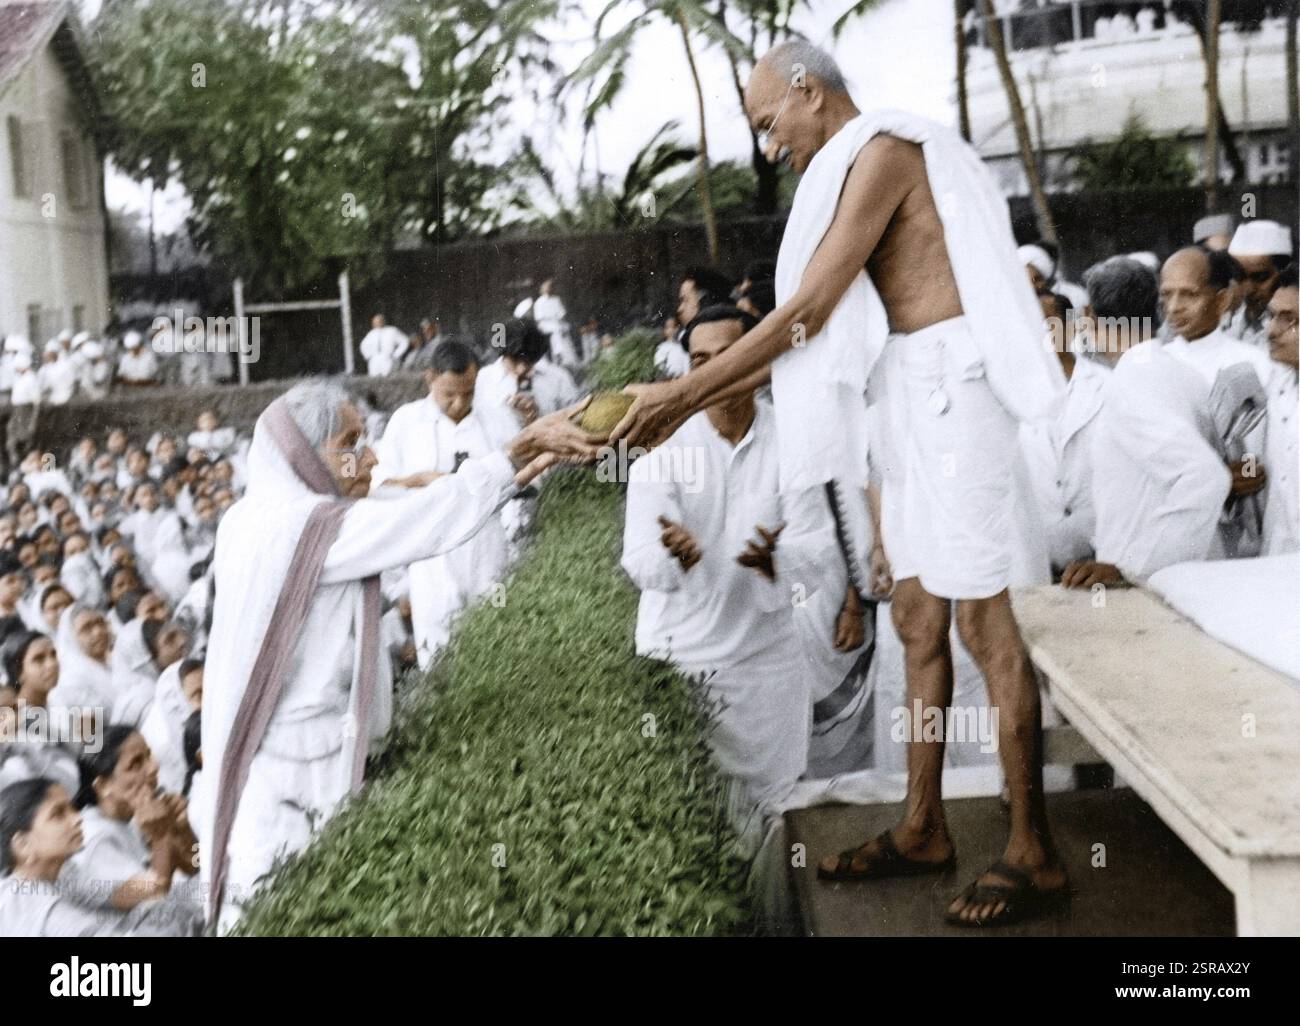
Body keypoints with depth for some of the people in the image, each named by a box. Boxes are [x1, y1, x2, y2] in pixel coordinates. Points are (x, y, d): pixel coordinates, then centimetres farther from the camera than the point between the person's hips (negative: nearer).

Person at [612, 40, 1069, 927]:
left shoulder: (883, 149, -9)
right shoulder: (856, 172, 20)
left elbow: (806, 312, -13)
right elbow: (814, 324, 18)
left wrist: (685, 393, -8)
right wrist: (696, 402, 15)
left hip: (955, 381, -10)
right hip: (917, 391, 10)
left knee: (984, 617, -8)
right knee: (919, 615, 10)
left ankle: (1035, 856, -1)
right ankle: (924, 830, 17)